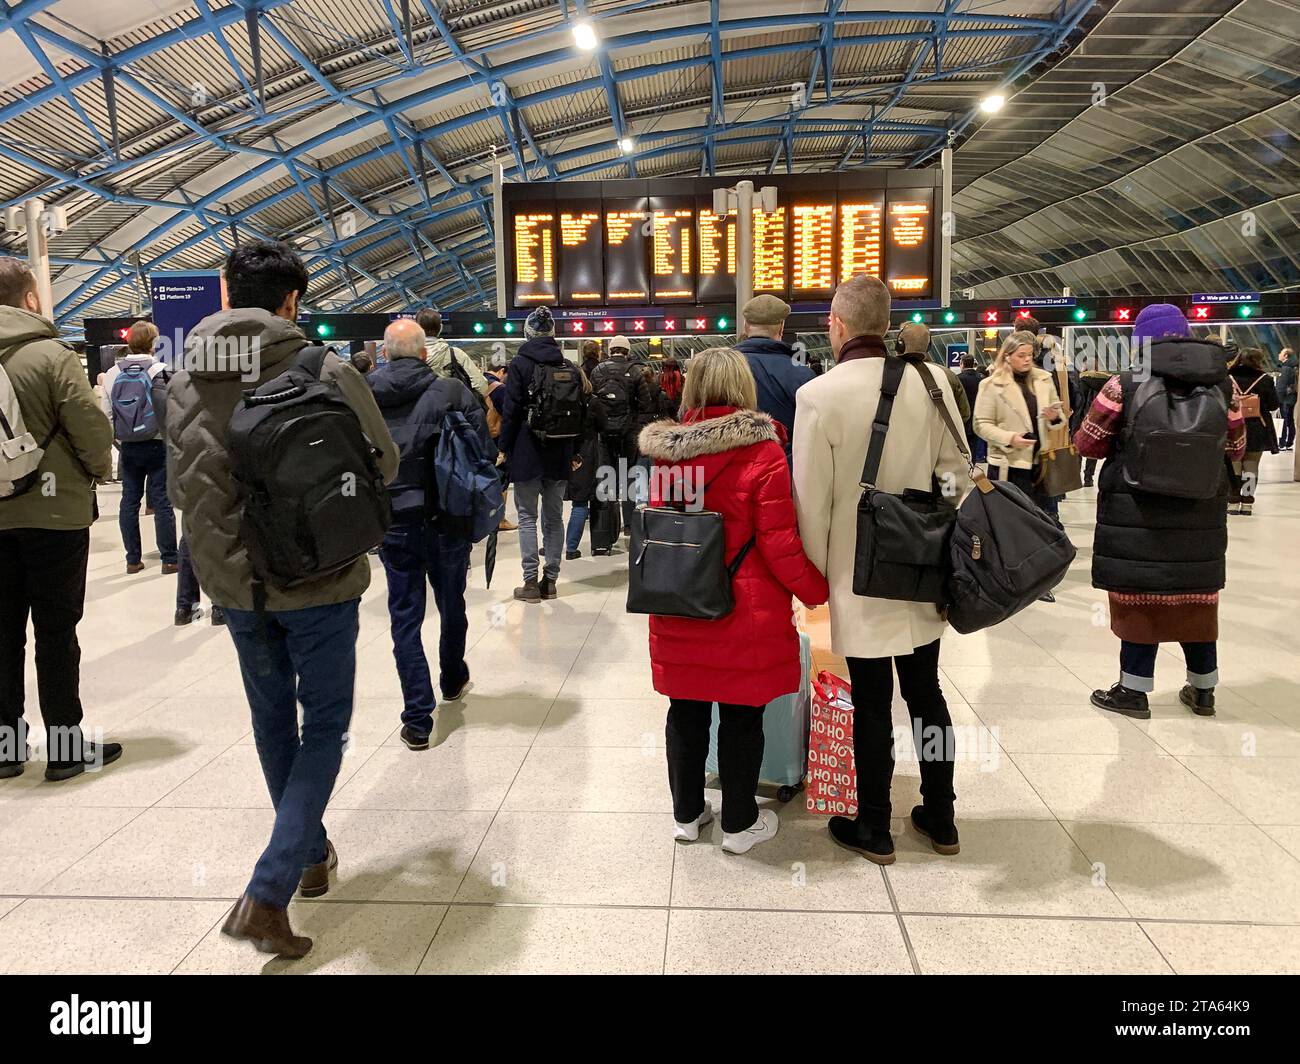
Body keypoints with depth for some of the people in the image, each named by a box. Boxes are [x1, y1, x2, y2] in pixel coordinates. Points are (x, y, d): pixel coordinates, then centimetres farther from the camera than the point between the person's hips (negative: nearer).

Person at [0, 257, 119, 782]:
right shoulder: (51, 354, -11)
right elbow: (91, 426, -14)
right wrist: (99, 470, 6)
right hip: (54, 511, -5)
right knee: (56, 630, 2)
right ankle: (66, 746, 9)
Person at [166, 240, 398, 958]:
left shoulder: (185, 382, -3)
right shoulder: (325, 371, -15)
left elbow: (179, 489, 4)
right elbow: (383, 462, -5)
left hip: (233, 583, 5)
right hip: (317, 581, -4)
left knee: (274, 721, 21)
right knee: (324, 728, 8)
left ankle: (311, 855, 38)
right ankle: (268, 893, -2)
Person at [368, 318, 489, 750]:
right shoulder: (451, 391, -7)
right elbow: (485, 451, -8)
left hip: (390, 524, 1)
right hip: (445, 519, 0)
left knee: (405, 618, 8)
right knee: (452, 605, 21)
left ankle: (418, 719, 8)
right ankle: (453, 681, 43)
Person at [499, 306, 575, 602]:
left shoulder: (520, 363, -7)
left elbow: (511, 410, -10)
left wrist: (504, 447, -3)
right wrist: (575, 452, 12)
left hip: (527, 452, -4)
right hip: (559, 453, 4)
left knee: (527, 516, 2)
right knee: (554, 516, 10)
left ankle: (531, 582, -1)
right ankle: (550, 580, 15)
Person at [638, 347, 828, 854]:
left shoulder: (668, 451, 1)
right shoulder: (762, 452, -13)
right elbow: (778, 543, -14)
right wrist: (817, 590, 0)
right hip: (745, 610, -4)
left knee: (686, 711, 15)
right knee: (741, 716, 9)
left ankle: (687, 813, 29)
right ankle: (740, 823, 22)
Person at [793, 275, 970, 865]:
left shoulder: (818, 394, -16)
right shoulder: (931, 381, -4)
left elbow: (812, 500, -13)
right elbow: (957, 473, 2)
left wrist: (815, 576, -1)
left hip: (859, 577, -4)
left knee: (872, 704, 7)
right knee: (926, 693, 18)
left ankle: (873, 829, 23)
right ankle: (940, 818, 32)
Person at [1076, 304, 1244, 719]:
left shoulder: (1125, 385, -10)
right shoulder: (1222, 384, 1)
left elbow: (1087, 443, -3)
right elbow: (1236, 448, 12)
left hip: (1137, 512, -3)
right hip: (1202, 515, 4)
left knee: (1139, 596, 5)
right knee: (1196, 597, 13)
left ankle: (1134, 690, 14)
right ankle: (1202, 690, 27)